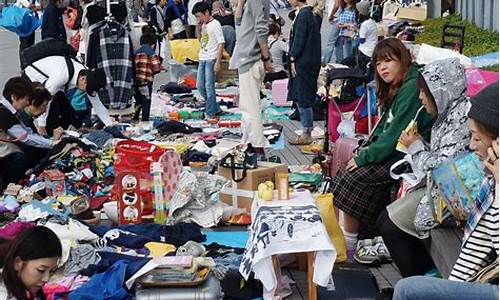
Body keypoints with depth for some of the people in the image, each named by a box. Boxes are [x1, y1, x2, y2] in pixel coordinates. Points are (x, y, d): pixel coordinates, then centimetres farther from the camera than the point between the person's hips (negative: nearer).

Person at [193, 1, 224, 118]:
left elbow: (221, 44, -15)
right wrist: (198, 28, 9)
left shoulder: (215, 25, -11)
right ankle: (216, 108, 21)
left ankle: (210, 113, 4)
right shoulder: (203, 25, 13)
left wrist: (218, 62, -19)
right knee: (200, 86, 11)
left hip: (211, 59, -9)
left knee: (209, 86, -4)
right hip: (202, 59, 9)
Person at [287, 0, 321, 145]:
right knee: (301, 98, 14)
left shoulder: (303, 15, -16)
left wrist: (293, 59, -13)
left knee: (303, 99, -3)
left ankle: (307, 134, 4)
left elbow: (299, 39, -18)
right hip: (307, 61, 10)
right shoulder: (307, 13, 13)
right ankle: (306, 132, 20)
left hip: (303, 62, -10)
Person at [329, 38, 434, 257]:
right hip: (392, 151, 10)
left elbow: (396, 133, -22)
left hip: (407, 157, -10)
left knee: (352, 177, -17)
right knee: (345, 174, -4)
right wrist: (365, 150, 3)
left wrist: (365, 157, -15)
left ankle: (348, 246, -6)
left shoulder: (411, 88, -19)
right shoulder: (394, 89, 14)